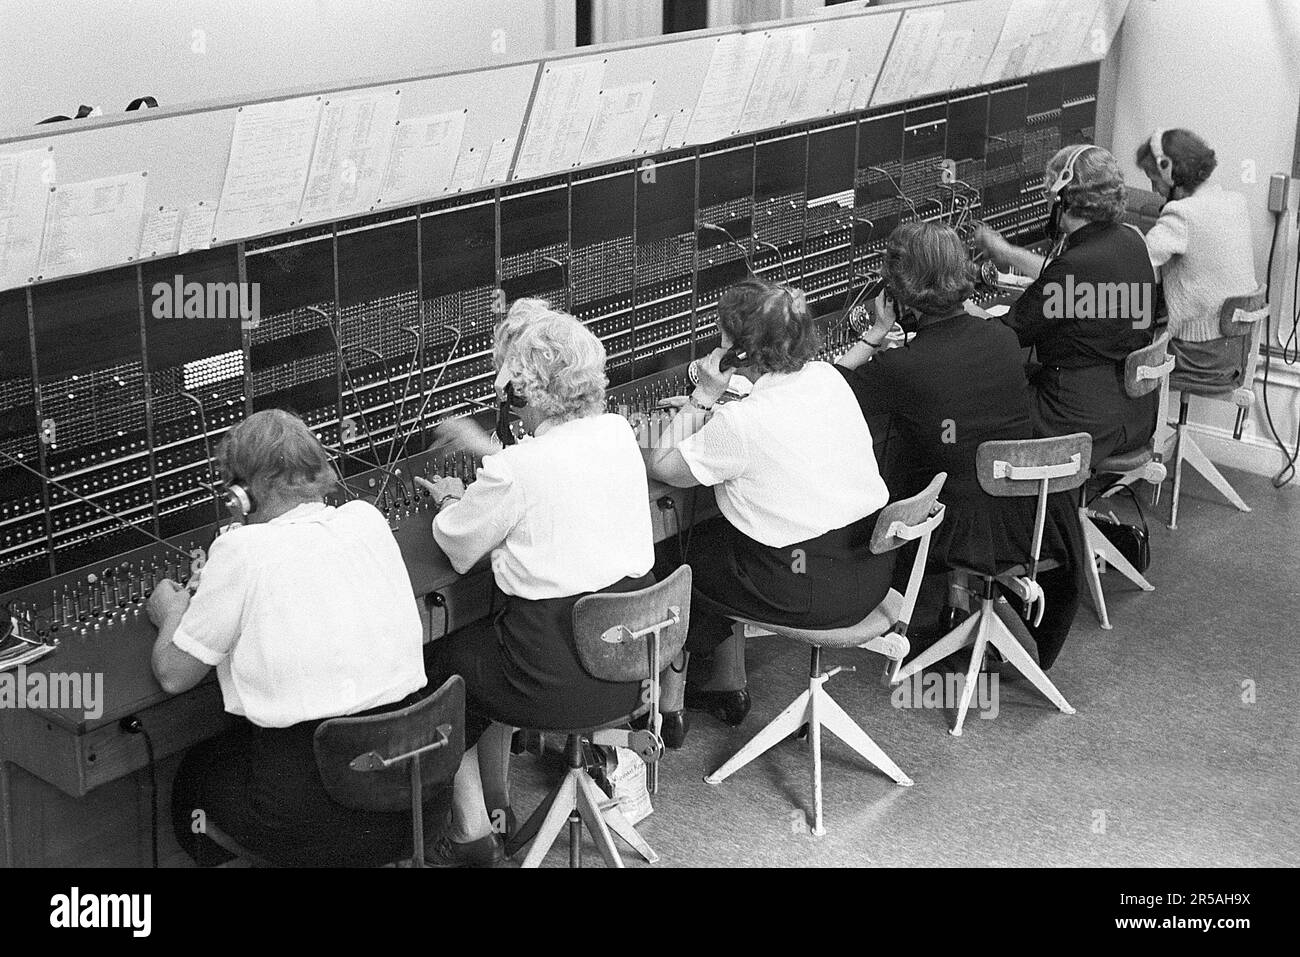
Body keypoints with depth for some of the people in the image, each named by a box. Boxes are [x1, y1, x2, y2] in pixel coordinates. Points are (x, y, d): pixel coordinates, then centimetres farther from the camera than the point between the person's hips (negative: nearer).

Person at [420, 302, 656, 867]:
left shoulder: (514, 470, -21)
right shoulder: (617, 432, -1)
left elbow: (457, 550, -4)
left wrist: (449, 501, 16)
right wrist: (486, 449, 31)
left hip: (563, 681, -7)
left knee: (439, 664, 19)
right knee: (488, 637, 31)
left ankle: (472, 830, 26)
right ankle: (496, 805, 40)